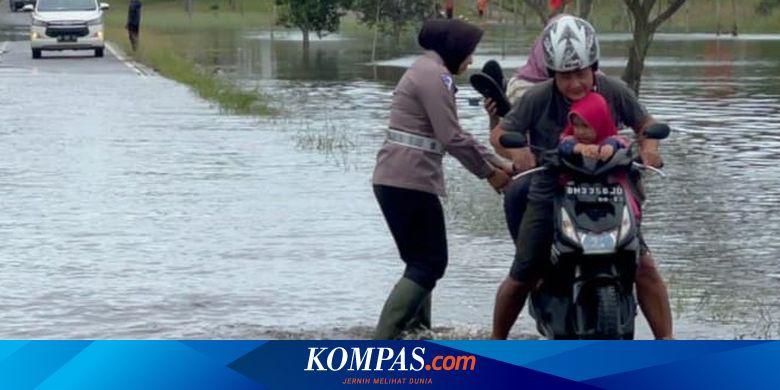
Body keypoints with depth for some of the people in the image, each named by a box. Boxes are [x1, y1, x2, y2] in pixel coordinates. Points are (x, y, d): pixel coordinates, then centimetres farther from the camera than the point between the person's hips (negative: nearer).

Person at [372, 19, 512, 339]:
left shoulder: (428, 71, 22)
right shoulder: (434, 75, -11)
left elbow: (454, 135, 24)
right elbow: (452, 138, -16)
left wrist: (499, 164, 19)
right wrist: (489, 173, -4)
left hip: (393, 179, 10)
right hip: (411, 181, -10)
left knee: (421, 261, 17)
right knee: (430, 264, -6)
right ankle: (383, 340, -13)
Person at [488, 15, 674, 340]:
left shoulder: (615, 92, -9)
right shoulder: (537, 99, -13)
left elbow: (644, 122, 6)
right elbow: (500, 133, -5)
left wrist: (649, 147, -17)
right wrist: (516, 151, -28)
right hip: (549, 197, -1)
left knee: (644, 265, -14)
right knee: (521, 278, 3)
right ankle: (496, 342, 28)